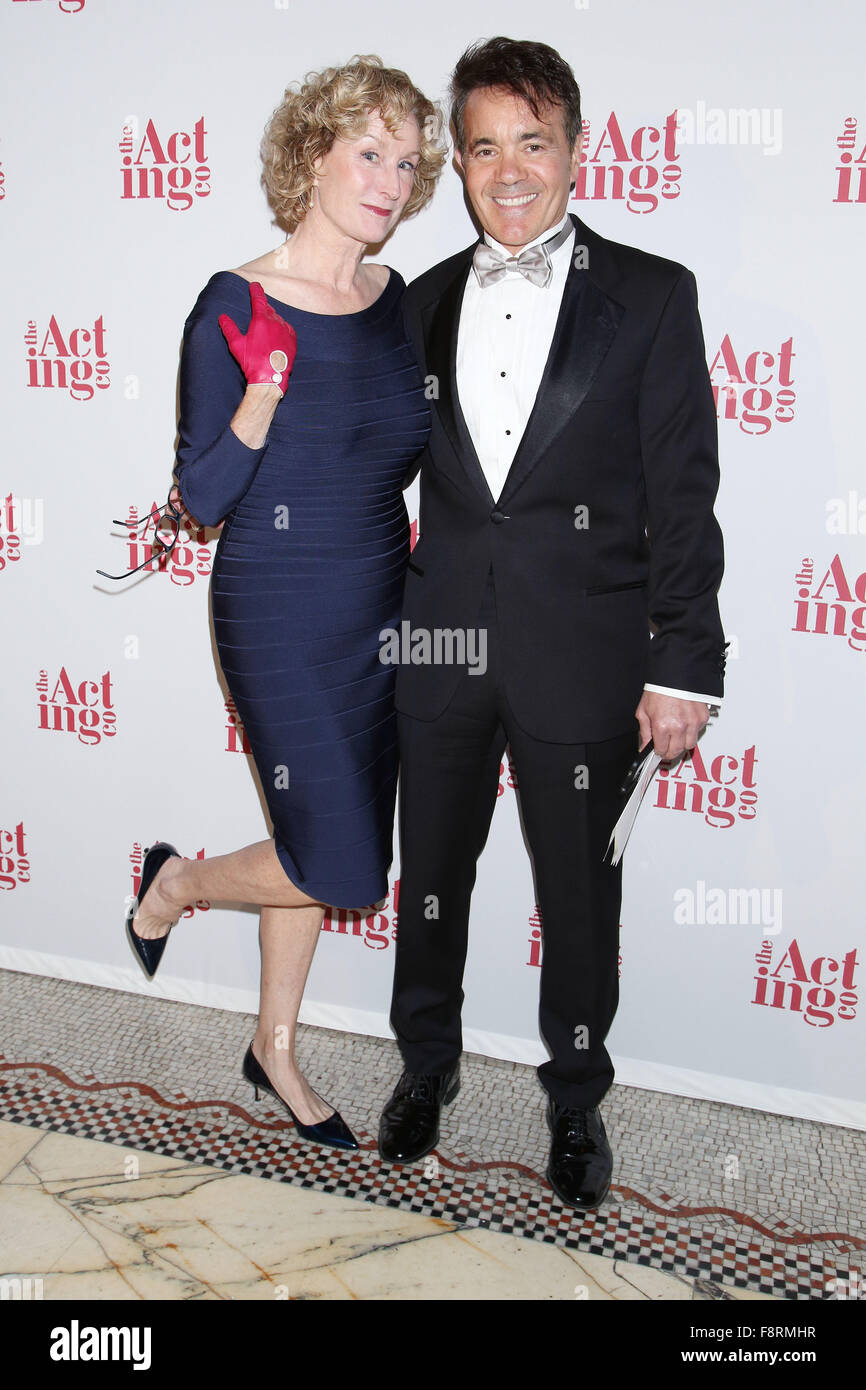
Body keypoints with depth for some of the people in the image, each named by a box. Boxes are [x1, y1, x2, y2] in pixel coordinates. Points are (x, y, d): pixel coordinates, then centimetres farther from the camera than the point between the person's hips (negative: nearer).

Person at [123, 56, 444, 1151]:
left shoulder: (397, 301, 4)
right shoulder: (234, 309, -13)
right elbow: (202, 502, -14)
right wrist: (266, 385, -27)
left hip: (380, 612, 6)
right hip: (280, 618, -6)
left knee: (324, 847, 15)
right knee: (343, 870, -6)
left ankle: (276, 1049, 36)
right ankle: (176, 884, 26)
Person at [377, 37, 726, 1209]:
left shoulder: (652, 298, -3)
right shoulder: (424, 303, 8)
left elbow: (684, 494, -6)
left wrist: (685, 665, -10)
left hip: (581, 659, -3)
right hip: (441, 650, 3)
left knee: (579, 892, 10)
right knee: (430, 872, 16)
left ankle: (576, 1097, 33)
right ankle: (428, 1061, 40)